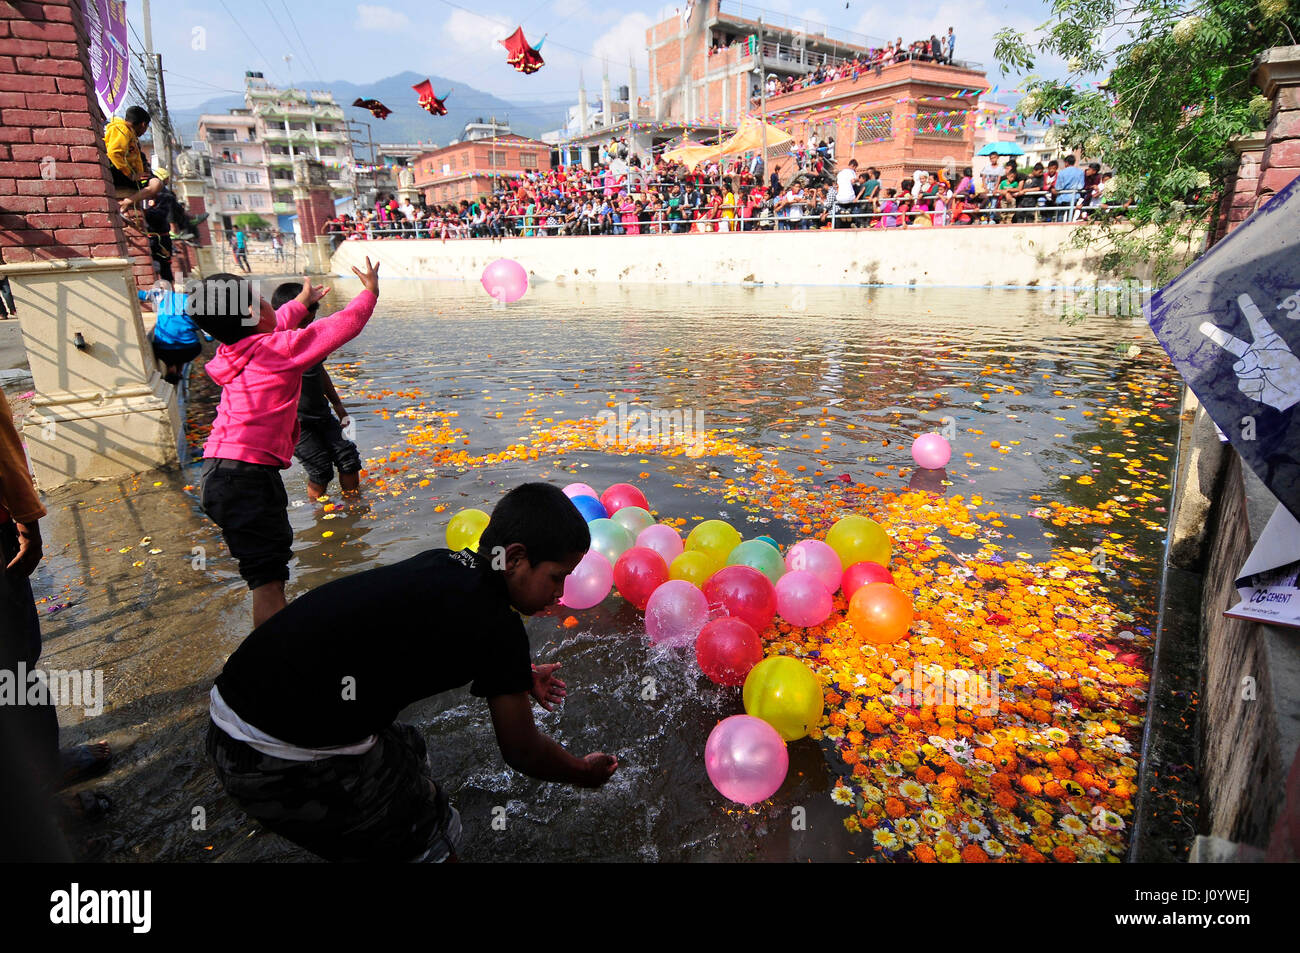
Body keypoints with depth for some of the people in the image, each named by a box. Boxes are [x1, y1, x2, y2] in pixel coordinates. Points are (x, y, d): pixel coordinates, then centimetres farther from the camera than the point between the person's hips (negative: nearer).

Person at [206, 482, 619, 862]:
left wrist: (518, 675, 32)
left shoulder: (441, 564, 3)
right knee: (433, 843, 5)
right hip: (288, 764, -9)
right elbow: (521, 751, -5)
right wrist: (585, 772, 14)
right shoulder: (498, 626, -19)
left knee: (407, 752, 28)